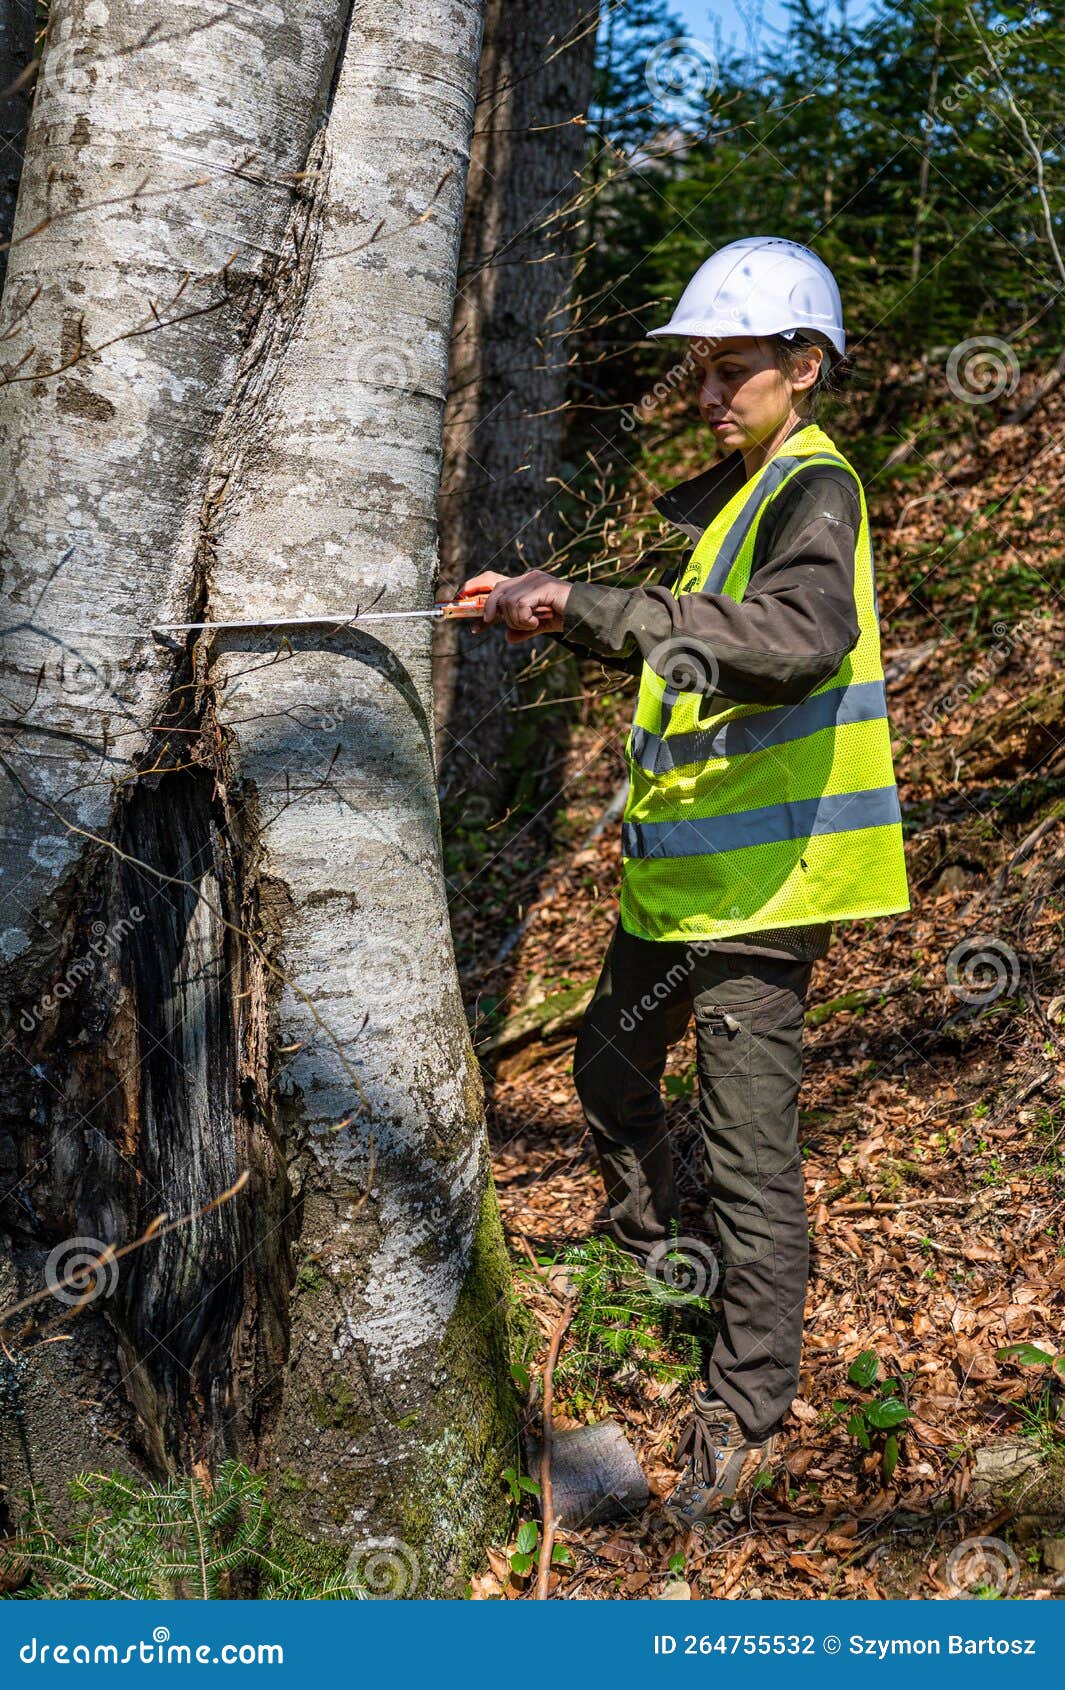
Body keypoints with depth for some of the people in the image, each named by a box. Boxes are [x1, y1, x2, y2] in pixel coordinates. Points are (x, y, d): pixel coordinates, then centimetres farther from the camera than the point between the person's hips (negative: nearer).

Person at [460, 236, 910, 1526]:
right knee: (611, 1065, 24)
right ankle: (662, 1263, 47)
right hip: (681, 866, 10)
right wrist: (558, 613, 12)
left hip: (765, 881, -10)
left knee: (750, 1149, -5)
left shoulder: (816, 490, -14)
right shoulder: (737, 496, 17)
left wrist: (600, 606, -38)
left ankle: (746, 1412, 7)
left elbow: (802, 636, -35)